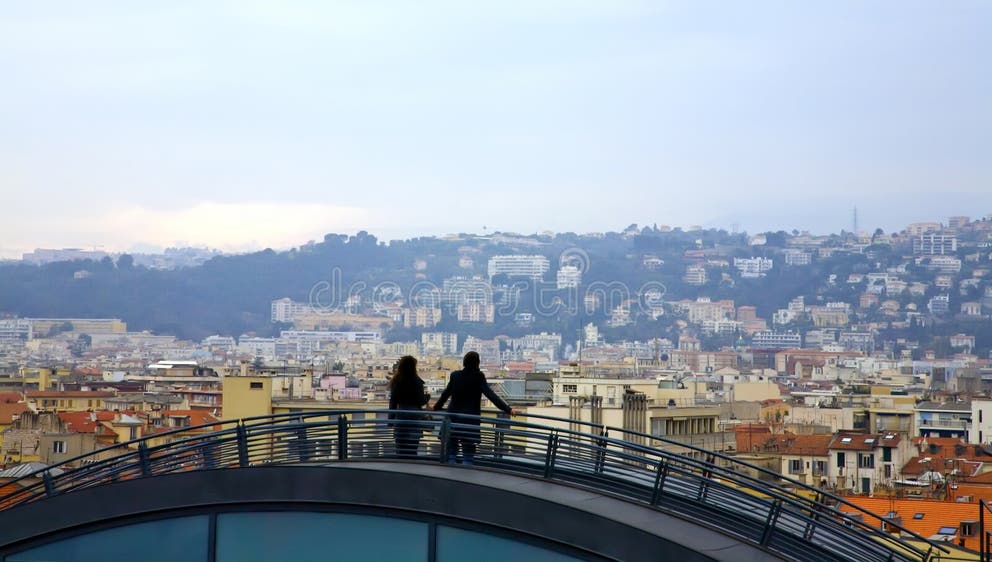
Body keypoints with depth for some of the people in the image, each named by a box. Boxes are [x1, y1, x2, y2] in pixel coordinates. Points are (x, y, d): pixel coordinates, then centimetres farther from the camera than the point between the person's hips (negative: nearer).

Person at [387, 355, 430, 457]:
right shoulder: (417, 381, -6)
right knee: (412, 447, -1)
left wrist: (391, 418, 12)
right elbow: (421, 401, -4)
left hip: (400, 416, 3)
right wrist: (427, 397, 17)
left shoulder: (396, 381, 3)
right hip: (415, 417, -3)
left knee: (400, 446, 6)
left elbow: (393, 402, 5)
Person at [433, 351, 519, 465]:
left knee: (451, 453, 9)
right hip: (470, 420, -3)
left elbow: (445, 394, 13)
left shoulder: (455, 375, 1)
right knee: (468, 455, 2)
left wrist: (436, 407, 31)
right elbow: (491, 395, -13)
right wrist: (508, 410, -14)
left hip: (453, 418, 3)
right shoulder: (478, 377, -8)